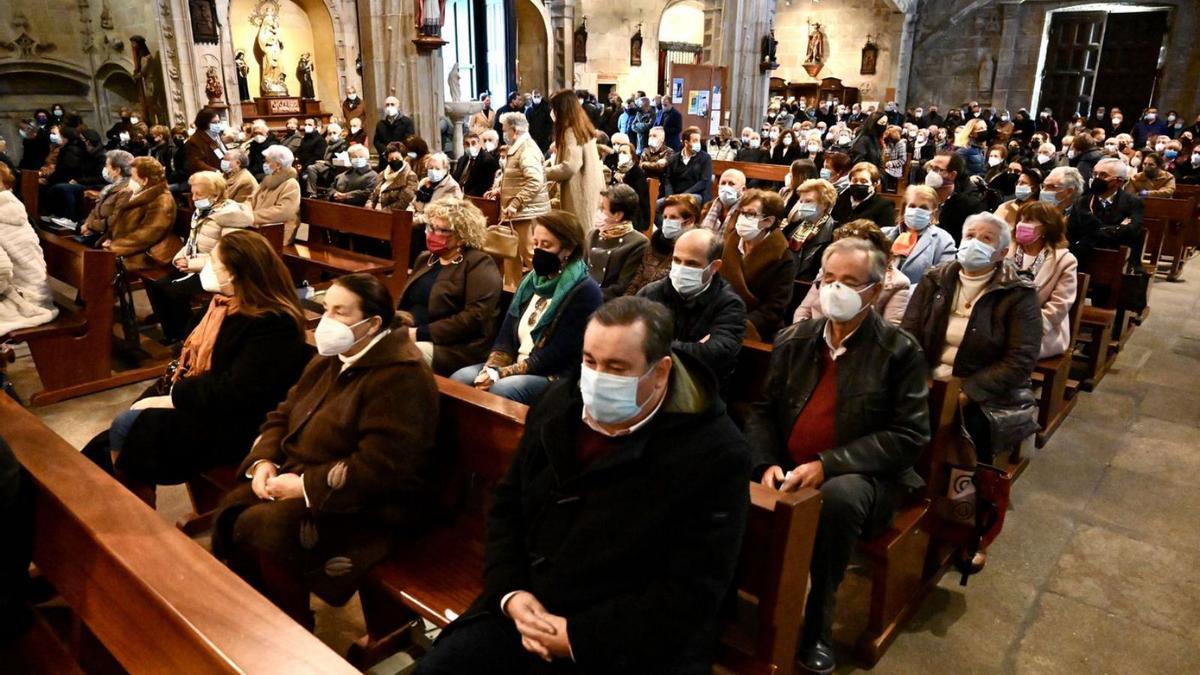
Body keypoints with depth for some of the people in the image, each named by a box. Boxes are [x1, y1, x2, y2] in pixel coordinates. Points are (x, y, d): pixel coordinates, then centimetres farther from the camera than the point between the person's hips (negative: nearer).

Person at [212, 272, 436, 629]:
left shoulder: (400, 376, -21)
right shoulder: (331, 359, 10)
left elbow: (378, 467, -27)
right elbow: (282, 414, 15)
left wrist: (305, 485, -22)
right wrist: (264, 460, -4)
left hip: (365, 506, -9)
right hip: (299, 476, 9)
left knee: (261, 531, -24)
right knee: (230, 512, -11)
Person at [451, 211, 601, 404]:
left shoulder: (584, 292, -12)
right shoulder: (531, 281, 11)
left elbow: (555, 357, -17)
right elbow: (505, 338, 7)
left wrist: (500, 373, -20)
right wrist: (489, 370, -12)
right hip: (517, 366, 7)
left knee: (496, 391, -31)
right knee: (457, 380, -15)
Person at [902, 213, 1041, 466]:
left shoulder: (1019, 294, -1)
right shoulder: (934, 281, 9)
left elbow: (1020, 361, -10)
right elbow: (908, 335, 2)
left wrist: (967, 393, -20)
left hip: (987, 396, -3)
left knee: (970, 427, -32)